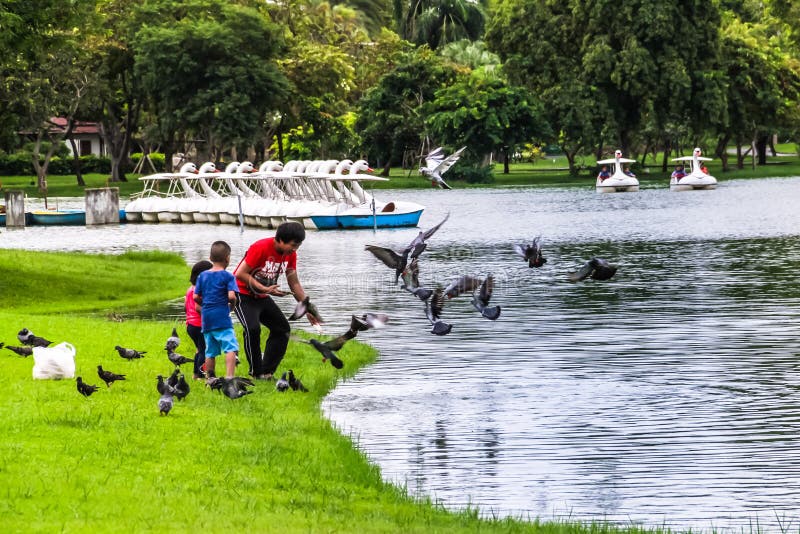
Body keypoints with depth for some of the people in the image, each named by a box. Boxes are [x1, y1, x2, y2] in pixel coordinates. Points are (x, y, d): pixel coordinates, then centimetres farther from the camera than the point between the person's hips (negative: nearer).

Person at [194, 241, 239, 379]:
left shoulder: (202, 276, 10)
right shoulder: (227, 276, -5)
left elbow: (196, 297, 8)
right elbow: (231, 296, -16)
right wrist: (232, 304, 4)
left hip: (206, 318, 6)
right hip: (221, 317, -6)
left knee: (210, 351, 13)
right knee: (230, 347, -12)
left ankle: (210, 378, 17)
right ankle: (229, 376, -27)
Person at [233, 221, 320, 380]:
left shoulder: (290, 254, -3)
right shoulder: (261, 248, -25)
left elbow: (295, 284, 5)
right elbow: (240, 274, -24)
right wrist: (264, 288, -27)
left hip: (263, 297, 8)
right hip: (243, 294, -8)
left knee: (282, 329, 0)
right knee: (253, 328, -26)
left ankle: (267, 372, 4)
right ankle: (256, 373, -15)